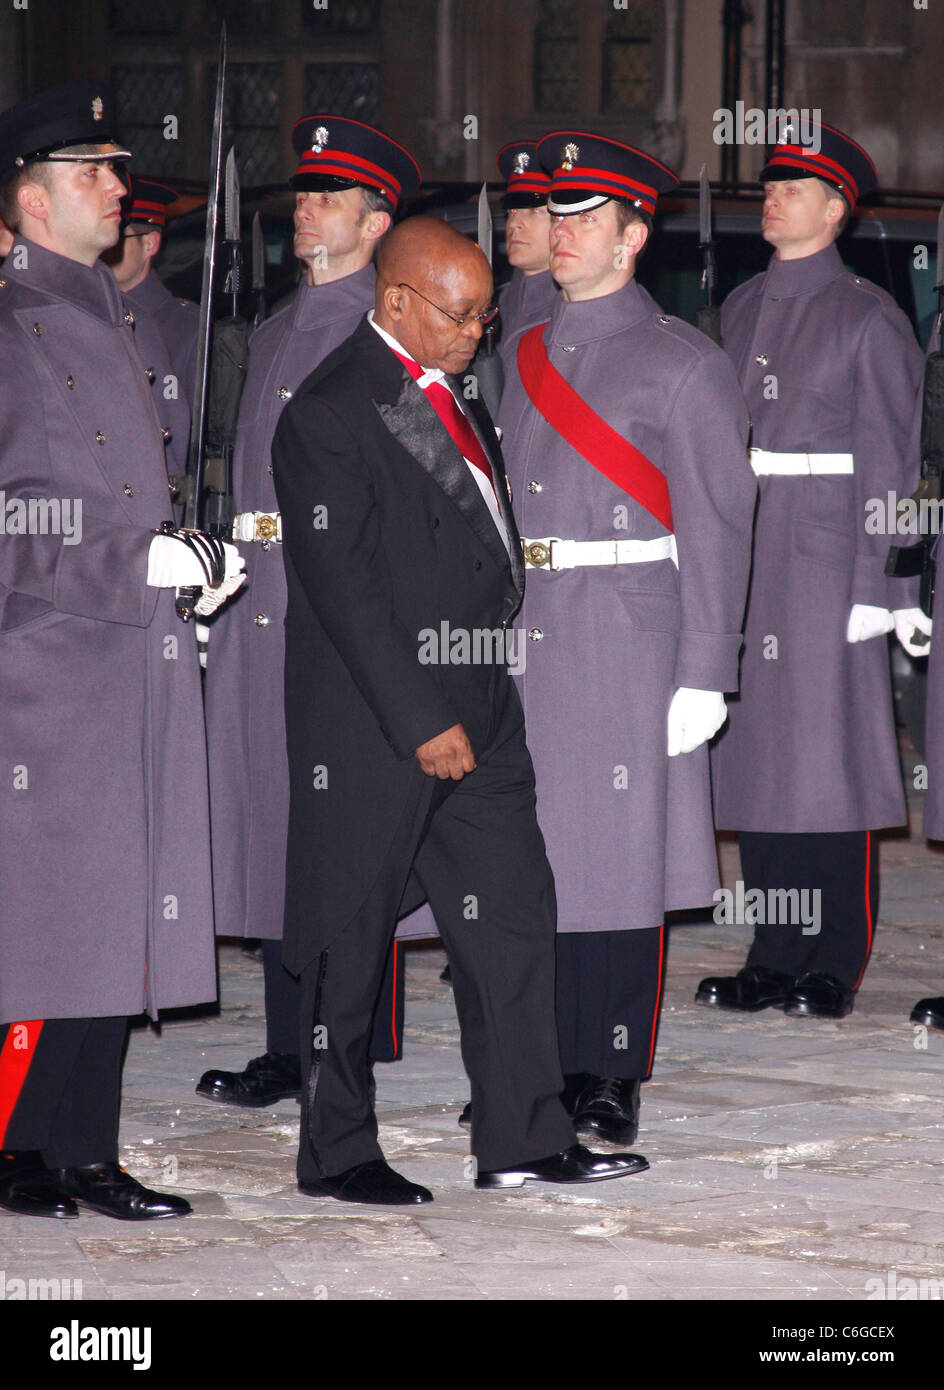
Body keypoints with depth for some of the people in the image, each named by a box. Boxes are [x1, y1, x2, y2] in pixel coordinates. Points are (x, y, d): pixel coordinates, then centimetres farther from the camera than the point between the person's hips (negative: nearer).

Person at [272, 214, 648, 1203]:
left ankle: (523, 1139, 13)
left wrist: (480, 704, 13)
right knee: (349, 938, 2)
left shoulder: (453, 396, 14)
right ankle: (336, 1155, 12)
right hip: (372, 729, -8)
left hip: (475, 712, 8)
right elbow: (344, 585, -18)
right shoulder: (329, 414, -14)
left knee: (513, 915, 7)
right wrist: (420, 722, -19)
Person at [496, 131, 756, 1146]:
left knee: (621, 859, -2)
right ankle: (550, 1064, 16)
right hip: (523, 642, 6)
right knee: (532, 853, 7)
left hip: (628, 642, -6)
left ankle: (614, 1080, 6)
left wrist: (703, 678, -12)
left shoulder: (684, 366, -4)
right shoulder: (529, 357, 14)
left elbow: (716, 532, -7)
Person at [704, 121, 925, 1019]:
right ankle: (774, 959, 12)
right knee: (754, 750, 5)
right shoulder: (741, 310, 14)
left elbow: (888, 463, -7)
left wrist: (876, 585, -12)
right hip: (744, 559, 6)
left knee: (831, 747, -3)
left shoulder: (869, 318, -4)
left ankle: (835, 966, 3)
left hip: (829, 556, -6)